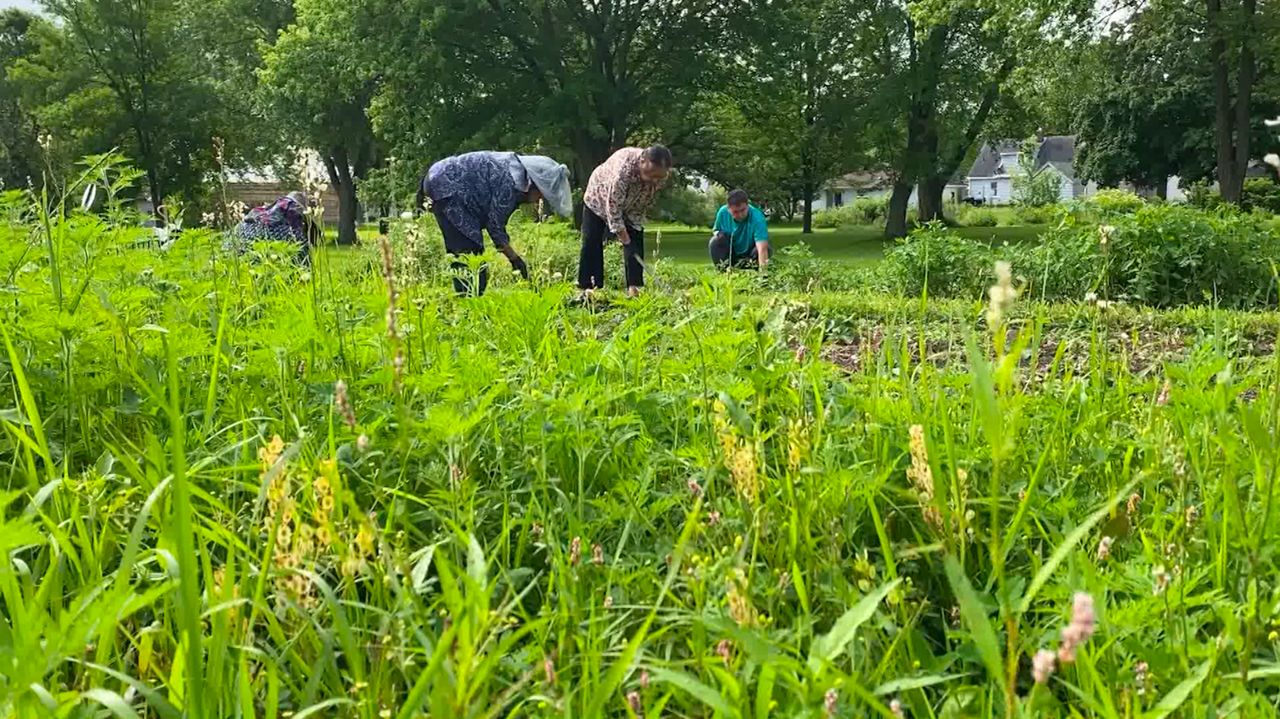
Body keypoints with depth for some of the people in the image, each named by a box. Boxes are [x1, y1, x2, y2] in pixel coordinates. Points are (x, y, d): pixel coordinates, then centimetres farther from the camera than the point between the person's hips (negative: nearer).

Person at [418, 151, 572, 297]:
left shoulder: (517, 169, 6)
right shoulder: (511, 182, -23)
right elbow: (495, 225, -17)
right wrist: (514, 258, -8)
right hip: (445, 185, -10)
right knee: (468, 248, -13)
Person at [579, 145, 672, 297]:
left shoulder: (660, 175, -26)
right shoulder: (624, 167, -45)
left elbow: (646, 203, -9)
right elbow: (613, 204, -38)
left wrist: (634, 224, -10)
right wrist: (621, 232, -34)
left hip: (630, 207, 4)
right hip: (599, 199, -4)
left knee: (635, 242, -8)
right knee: (592, 242, -9)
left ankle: (634, 287, -7)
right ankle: (586, 286, -4)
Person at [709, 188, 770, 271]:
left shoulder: (757, 218, -31)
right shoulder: (723, 212, -16)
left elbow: (762, 249, -43)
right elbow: (715, 230, 6)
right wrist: (718, 233, -20)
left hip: (750, 256, -3)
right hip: (730, 255, 3)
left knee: (762, 249, -32)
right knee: (715, 242, -23)